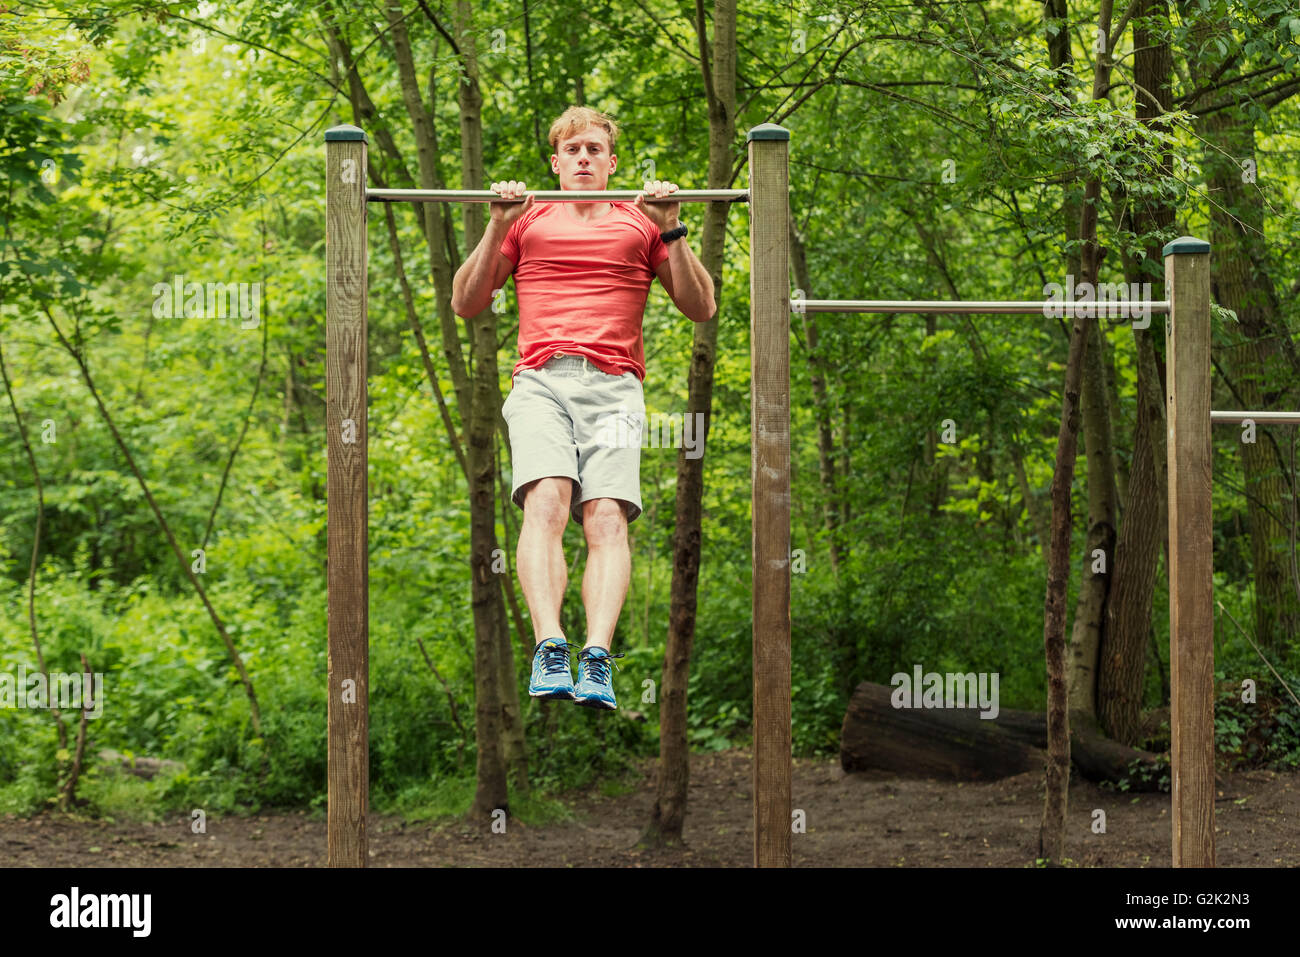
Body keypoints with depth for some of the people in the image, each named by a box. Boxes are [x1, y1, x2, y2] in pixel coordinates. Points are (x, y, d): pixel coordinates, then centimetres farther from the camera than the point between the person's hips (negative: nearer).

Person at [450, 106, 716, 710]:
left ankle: (597, 660, -36)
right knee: (546, 501, -27)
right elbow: (465, 303, 20)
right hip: (540, 381, 0)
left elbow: (701, 309, 17)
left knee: (607, 516, -23)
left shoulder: (638, 223, 23)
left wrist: (671, 231, 5)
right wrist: (497, 228, 7)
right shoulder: (529, 220, 25)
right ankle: (549, 649, -40)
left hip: (613, 384, 0)